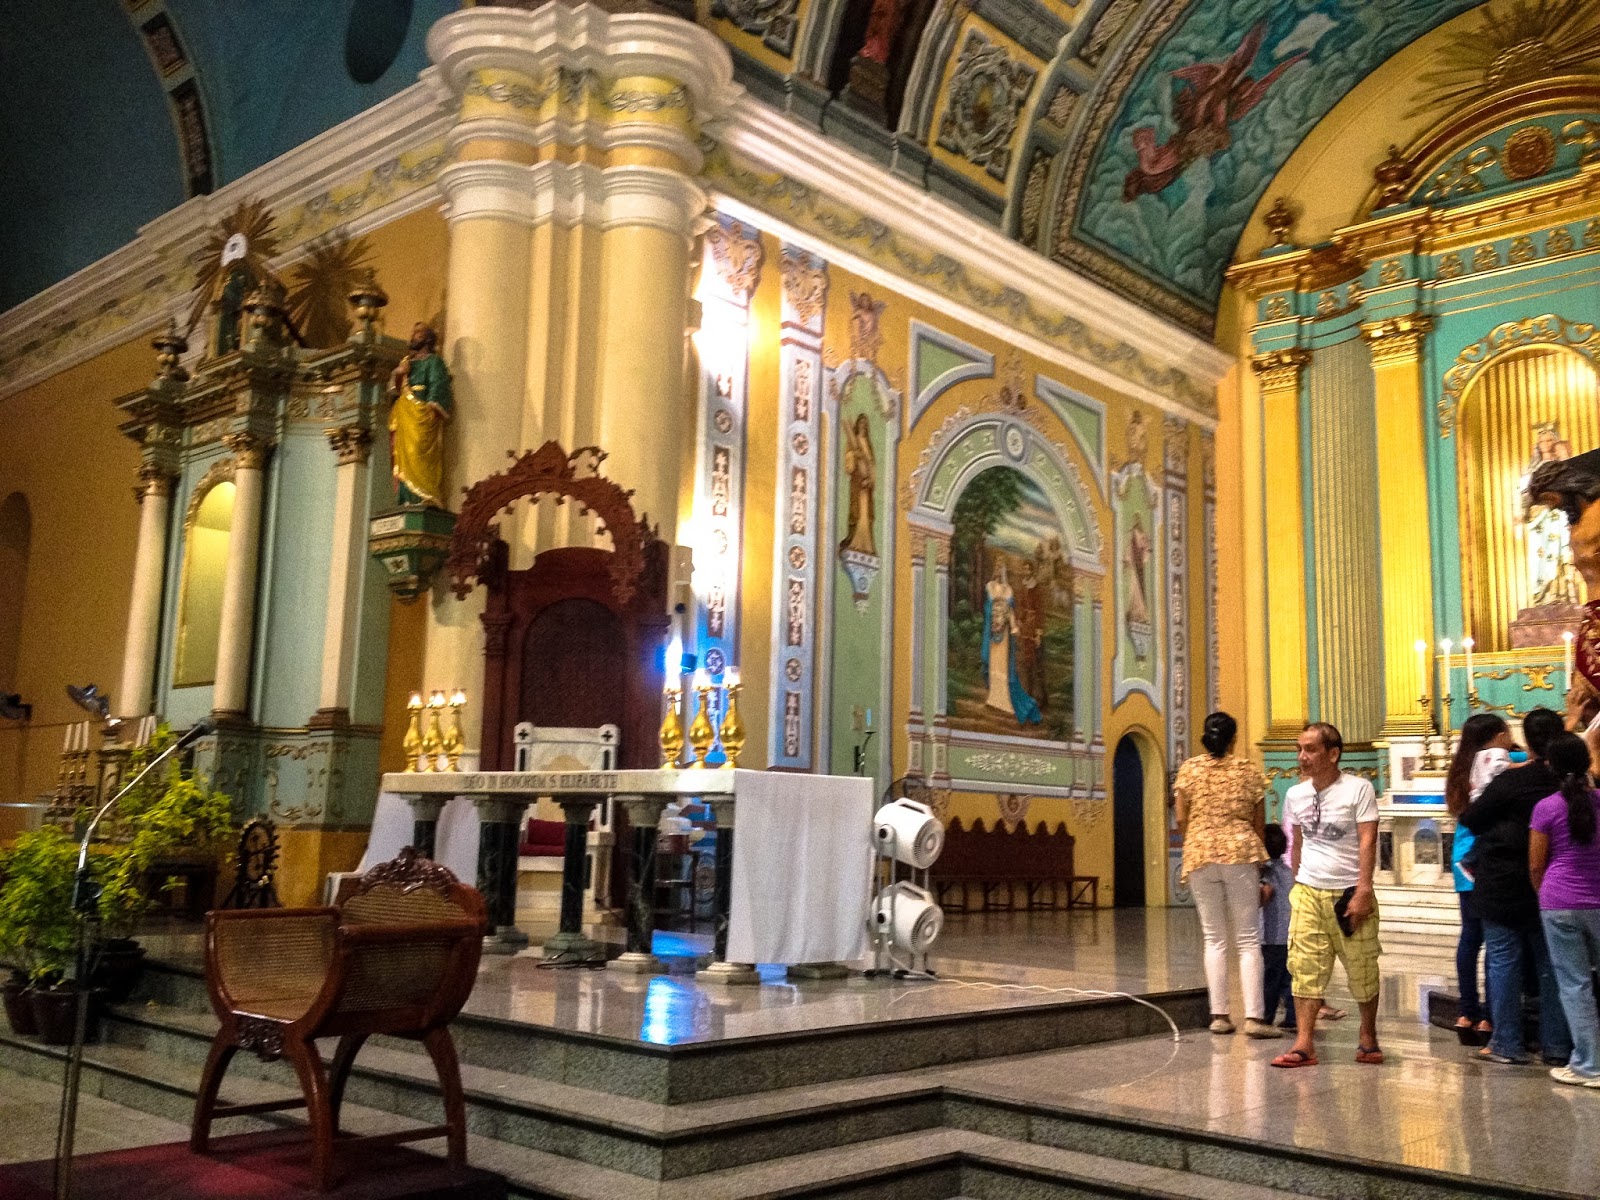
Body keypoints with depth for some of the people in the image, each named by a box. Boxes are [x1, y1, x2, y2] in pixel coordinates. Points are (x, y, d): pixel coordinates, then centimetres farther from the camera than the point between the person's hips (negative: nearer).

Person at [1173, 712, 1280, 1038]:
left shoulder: (1189, 769, 4)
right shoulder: (1249, 770, 4)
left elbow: (1181, 820, 1)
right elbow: (1258, 821, 7)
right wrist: (1257, 855, 22)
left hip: (1199, 855, 1)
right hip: (1240, 852, -1)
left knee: (1214, 938, 8)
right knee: (1248, 940, 2)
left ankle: (1219, 1014, 7)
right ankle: (1254, 1016, -4)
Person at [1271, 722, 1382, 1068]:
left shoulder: (1358, 789, -8)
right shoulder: (1296, 794, 7)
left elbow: (1367, 843, -12)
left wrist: (1362, 891, -18)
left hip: (1348, 893, -4)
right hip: (1307, 893, 4)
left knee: (1362, 969, 7)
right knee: (1305, 968, -3)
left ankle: (1368, 1038, 26)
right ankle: (1304, 1044, -3)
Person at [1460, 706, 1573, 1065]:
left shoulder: (1510, 781, -15)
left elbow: (1471, 819, -6)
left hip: (1503, 885, -4)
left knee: (1503, 960, 4)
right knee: (1550, 964, 12)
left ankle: (1507, 1044, 6)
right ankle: (1557, 1045, 16)